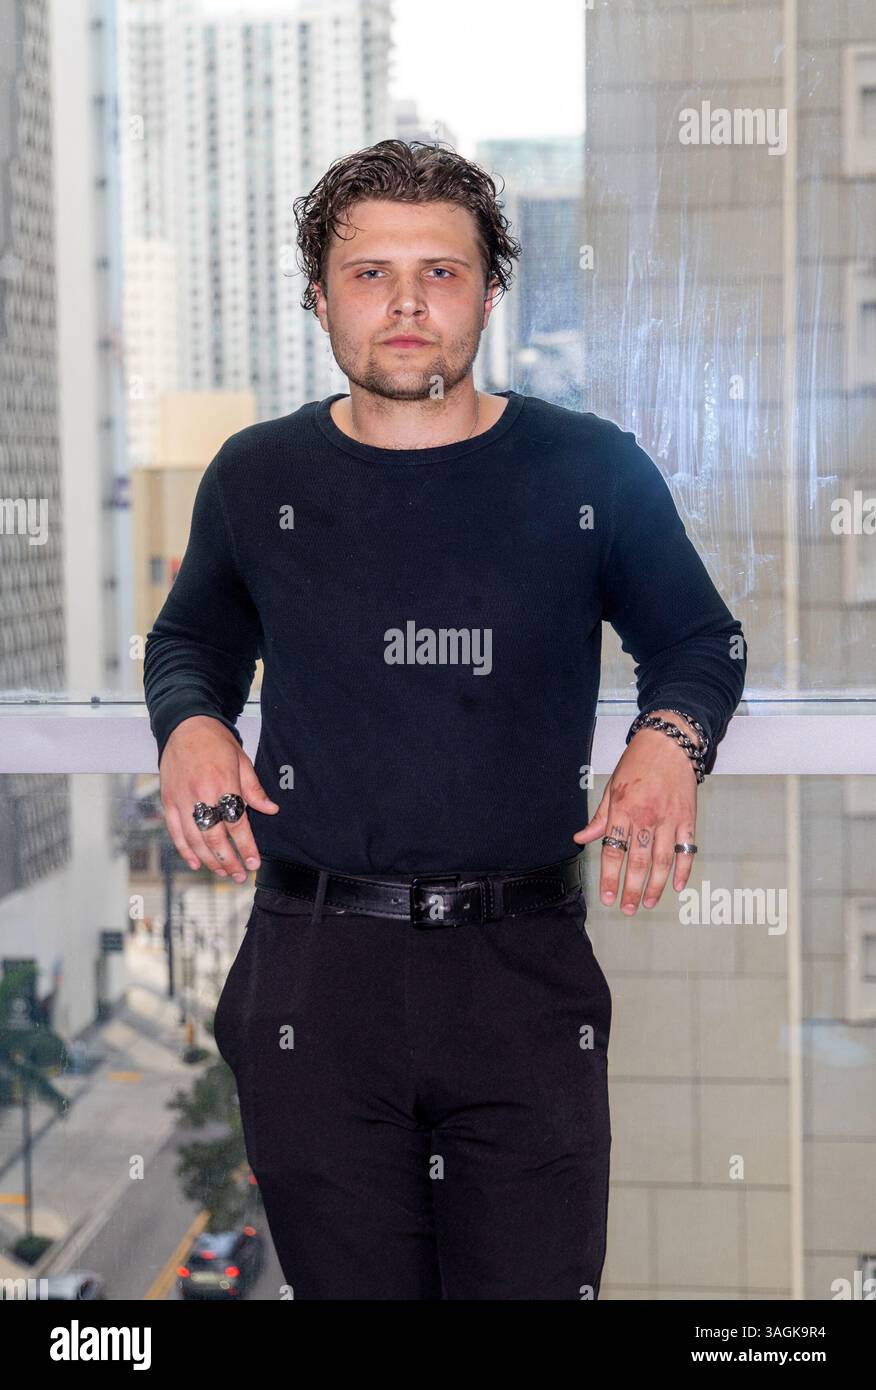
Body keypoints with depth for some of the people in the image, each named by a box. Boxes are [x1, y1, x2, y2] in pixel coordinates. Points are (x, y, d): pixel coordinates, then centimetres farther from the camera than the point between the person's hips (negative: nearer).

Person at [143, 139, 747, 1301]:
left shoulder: (592, 472, 1)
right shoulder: (256, 478, 6)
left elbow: (701, 639, 14)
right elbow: (191, 638, 23)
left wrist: (671, 740, -8)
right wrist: (189, 725, 1)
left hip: (528, 972, -1)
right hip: (315, 975, 1)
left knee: (538, 1282, 4)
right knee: (348, 1280, 10)